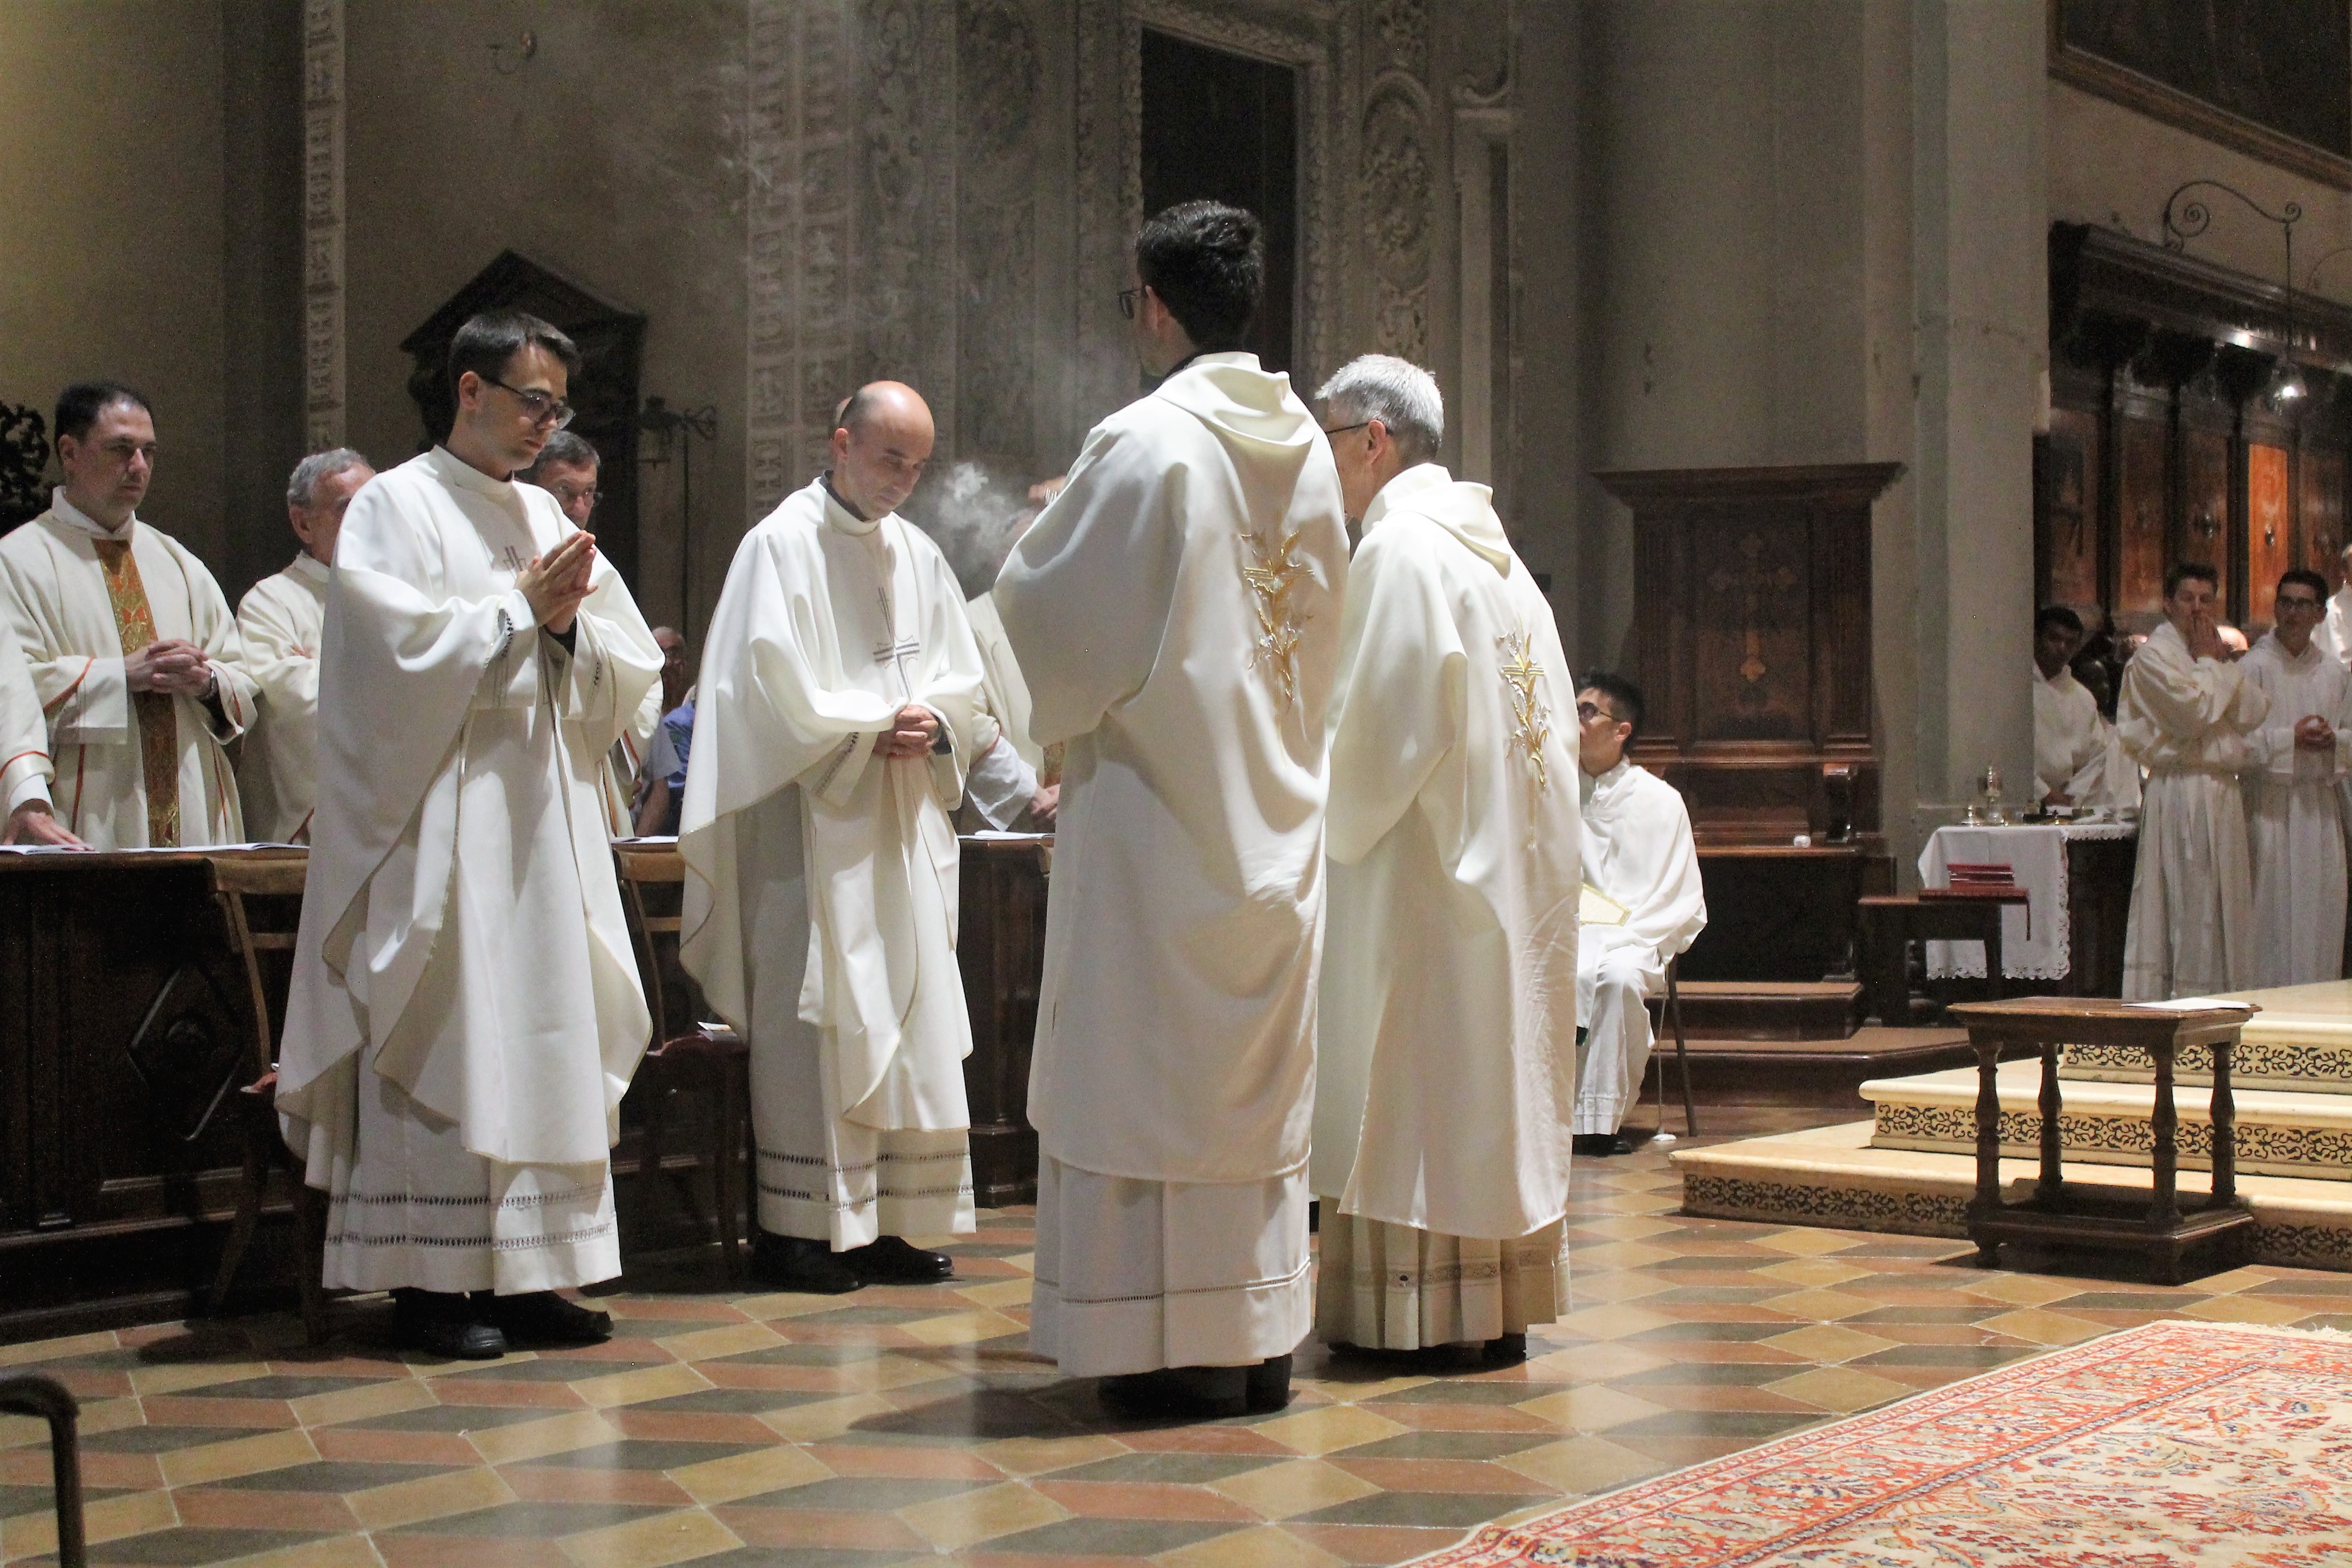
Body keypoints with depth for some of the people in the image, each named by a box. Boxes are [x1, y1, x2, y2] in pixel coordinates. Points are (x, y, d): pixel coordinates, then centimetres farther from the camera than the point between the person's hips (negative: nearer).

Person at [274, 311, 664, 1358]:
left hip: (543, 820, 7)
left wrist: (571, 626, -6)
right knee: (442, 1047, -7)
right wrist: (520, 609, -10)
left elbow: (628, 672, 13)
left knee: (546, 1035, 4)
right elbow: (401, 652, -15)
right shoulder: (396, 507, -1)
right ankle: (429, 1282, -2)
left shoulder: (546, 518, 17)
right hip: (440, 826, -6)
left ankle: (525, 1272, 9)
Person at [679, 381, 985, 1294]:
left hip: (905, 823, 7)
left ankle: (883, 1222, 9)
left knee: (910, 1019, 4)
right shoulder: (783, 544, -5)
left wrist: (932, 726, -6)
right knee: (812, 1021, -7)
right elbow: (777, 688, -12)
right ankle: (797, 1230, -3)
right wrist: (878, 728, -10)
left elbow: (959, 674, 15)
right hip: (811, 818, -6)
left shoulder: (919, 556, 15)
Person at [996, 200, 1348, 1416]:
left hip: (1158, 800, -6)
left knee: (1154, 1062, 0)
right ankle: (1260, 1336, 16)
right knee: (1259, 1070, 11)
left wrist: (1045, 533, 13)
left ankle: (1175, 1346, 2)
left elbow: (1043, 603, -7)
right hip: (1274, 804, 7)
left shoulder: (1143, 442, -14)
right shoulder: (1305, 447, 7)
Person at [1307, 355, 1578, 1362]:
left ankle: (1421, 1308, -3)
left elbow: (1388, 722, -20)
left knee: (1411, 1079, -5)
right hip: (1505, 853, 9)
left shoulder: (1400, 546, -12)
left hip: (1422, 861, -9)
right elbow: (1550, 718, 16)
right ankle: (1498, 1300, 14)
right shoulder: (1491, 549, 16)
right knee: (1489, 1062, 10)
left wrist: (1335, 827, -6)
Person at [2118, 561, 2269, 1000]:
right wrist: (2206, 663, -5)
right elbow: (2193, 710, -19)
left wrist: (2221, 663, 0)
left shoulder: (2213, 652, 19)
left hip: (2222, 791, 8)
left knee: (2225, 903, 8)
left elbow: (2253, 712, 8)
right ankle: (2183, 999, -6)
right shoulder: (2154, 656, -5)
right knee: (2188, 907, -8)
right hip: (2180, 794, -8)